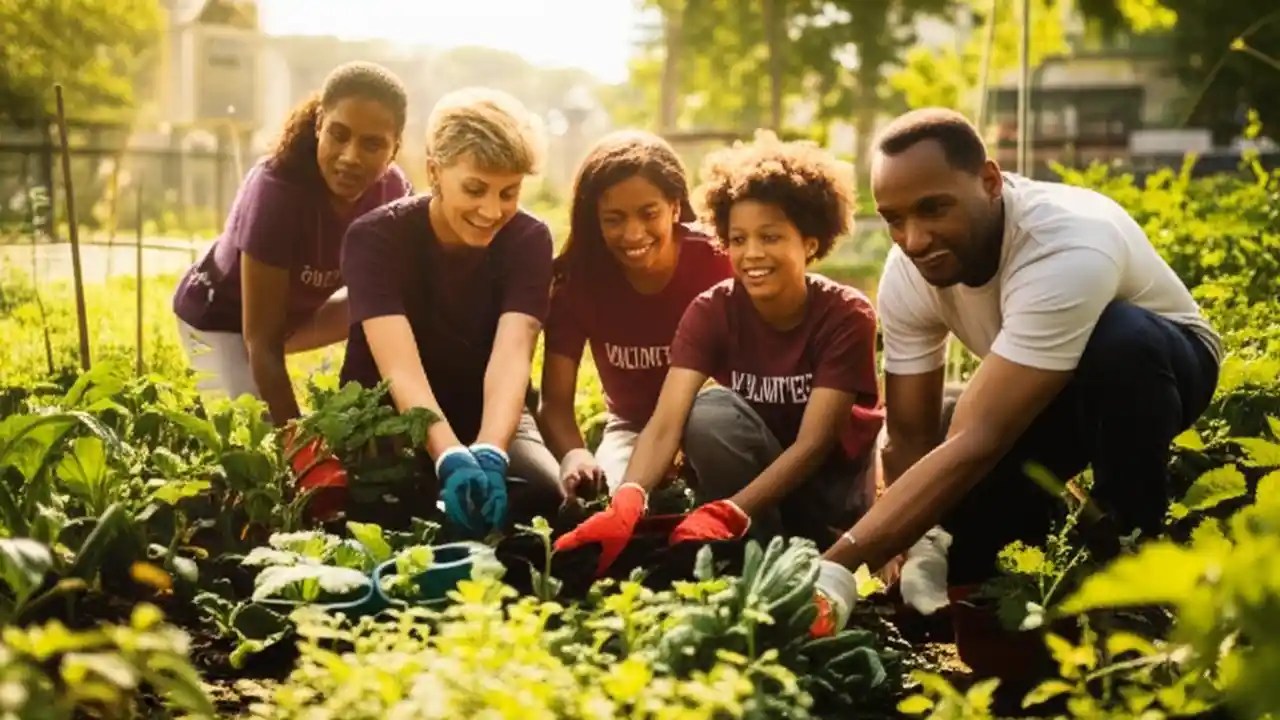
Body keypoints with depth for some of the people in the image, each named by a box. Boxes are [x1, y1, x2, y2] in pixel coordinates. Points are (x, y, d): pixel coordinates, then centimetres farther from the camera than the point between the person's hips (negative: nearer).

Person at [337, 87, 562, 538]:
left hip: (489, 415, 2)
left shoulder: (529, 240, -15)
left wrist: (490, 455, -49)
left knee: (542, 492, -29)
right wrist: (453, 460, -53)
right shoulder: (375, 238, -21)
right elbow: (401, 368, -35)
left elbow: (511, 357, -30)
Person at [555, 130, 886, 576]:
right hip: (755, 468, 1)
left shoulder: (846, 315, -21)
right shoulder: (712, 310, -16)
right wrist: (627, 504, -49)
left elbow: (813, 442, -29)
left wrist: (726, 514, -44)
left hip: (835, 478, -1)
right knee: (709, 411, -29)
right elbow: (666, 422, -29)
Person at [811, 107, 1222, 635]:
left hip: (1160, 364, -4)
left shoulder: (1069, 247, -42)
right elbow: (909, 434, -17)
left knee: (1119, 338, -40)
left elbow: (980, 439, -49)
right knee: (951, 548, -16)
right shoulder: (906, 274, -22)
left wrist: (836, 567, -53)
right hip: (1040, 390, 5)